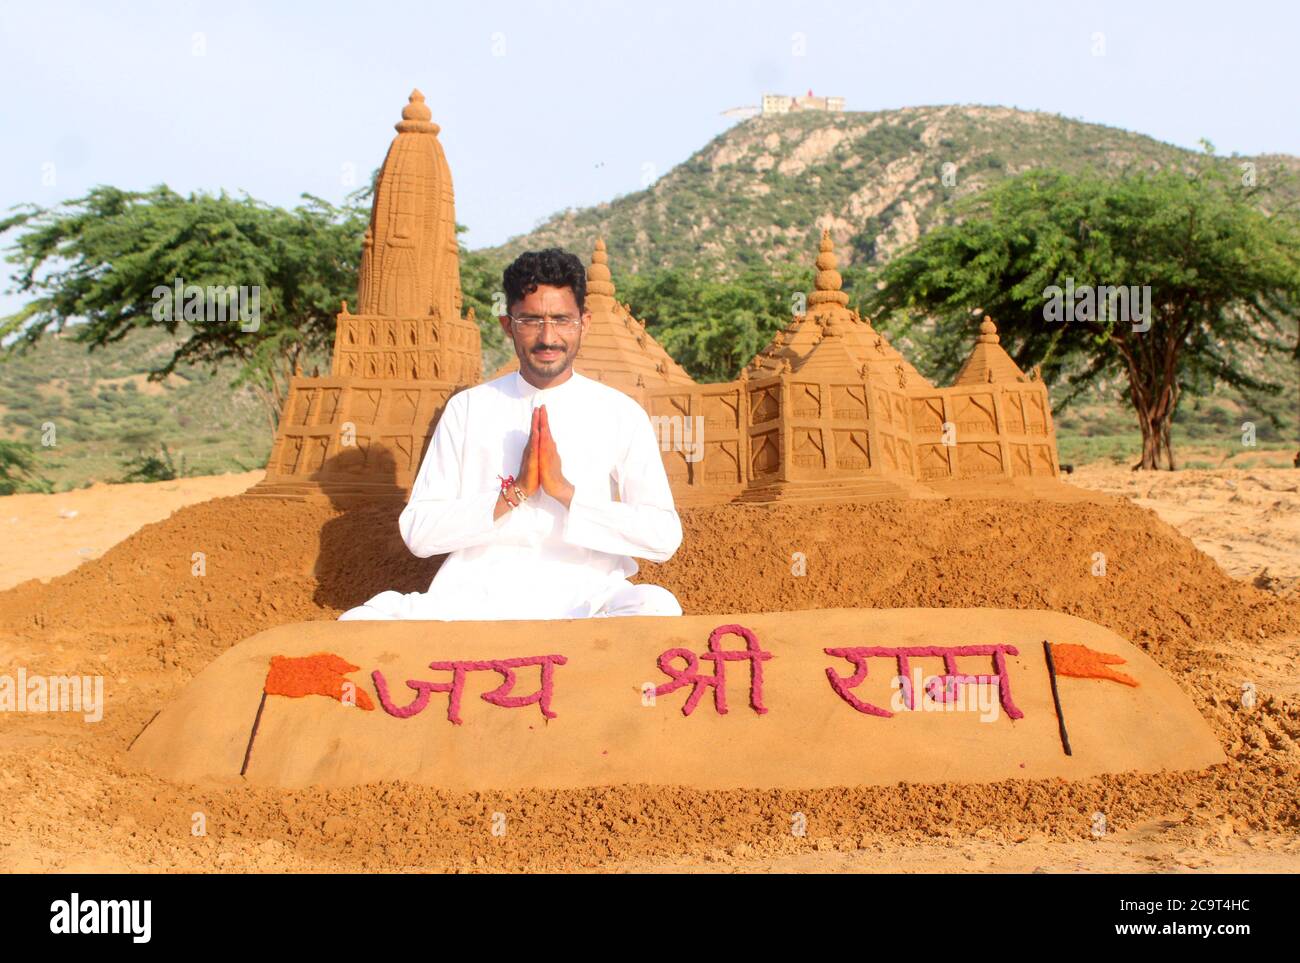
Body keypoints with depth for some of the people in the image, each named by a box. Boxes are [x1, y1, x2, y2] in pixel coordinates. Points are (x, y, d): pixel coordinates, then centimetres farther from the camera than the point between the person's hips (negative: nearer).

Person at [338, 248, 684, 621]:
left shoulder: (621, 414, 6)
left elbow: (664, 537, -3)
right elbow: (417, 533, 3)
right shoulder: (467, 408, 10)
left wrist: (565, 491, -12)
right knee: (359, 622, -28)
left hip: (585, 596, 1)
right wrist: (514, 492, -9)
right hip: (477, 592, 0)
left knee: (657, 605, -34)